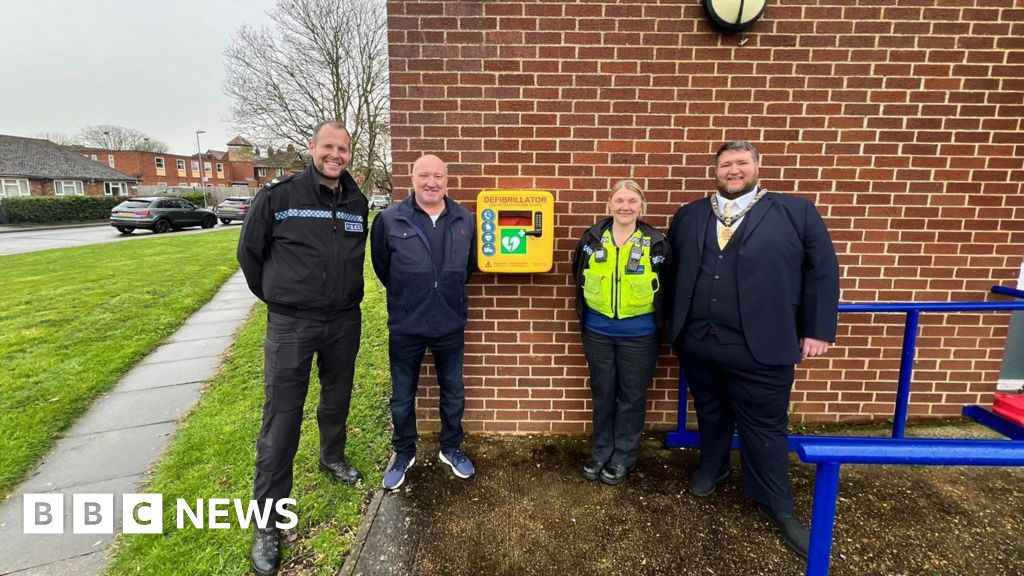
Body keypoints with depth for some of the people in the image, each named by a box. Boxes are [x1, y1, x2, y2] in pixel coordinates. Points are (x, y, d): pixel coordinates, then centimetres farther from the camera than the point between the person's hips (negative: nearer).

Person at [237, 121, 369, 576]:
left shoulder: (358, 203, 3)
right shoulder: (278, 196, -9)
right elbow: (249, 252, 2)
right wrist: (276, 297, 10)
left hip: (345, 321, 4)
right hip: (291, 325, -4)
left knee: (338, 397, 20)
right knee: (281, 417, 0)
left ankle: (333, 457, 46)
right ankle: (267, 519, 13)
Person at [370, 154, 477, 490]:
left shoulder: (465, 220, -1)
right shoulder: (389, 219, -10)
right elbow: (381, 267, 3)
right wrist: (406, 296, 9)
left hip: (451, 325, 2)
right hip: (406, 327, -2)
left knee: (453, 393, 16)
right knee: (402, 397, 14)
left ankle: (451, 448, 39)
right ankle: (403, 453, 38)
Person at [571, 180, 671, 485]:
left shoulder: (655, 242, -8)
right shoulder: (592, 237, -3)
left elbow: (665, 286, 1)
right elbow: (579, 277, 9)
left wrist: (654, 319, 1)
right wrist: (584, 315, 10)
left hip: (638, 333, -2)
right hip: (598, 330, 2)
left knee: (631, 396, 11)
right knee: (602, 394, 15)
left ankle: (623, 458, 29)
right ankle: (600, 452, 32)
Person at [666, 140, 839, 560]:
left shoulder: (796, 212, 1)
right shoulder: (687, 217, 9)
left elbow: (822, 271, 0)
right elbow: (671, 271, 11)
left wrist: (818, 331, -4)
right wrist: (672, 325, 9)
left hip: (760, 346, -3)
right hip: (696, 341, 3)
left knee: (765, 427, 9)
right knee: (709, 413, 20)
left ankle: (776, 505, 28)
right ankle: (711, 467, 44)